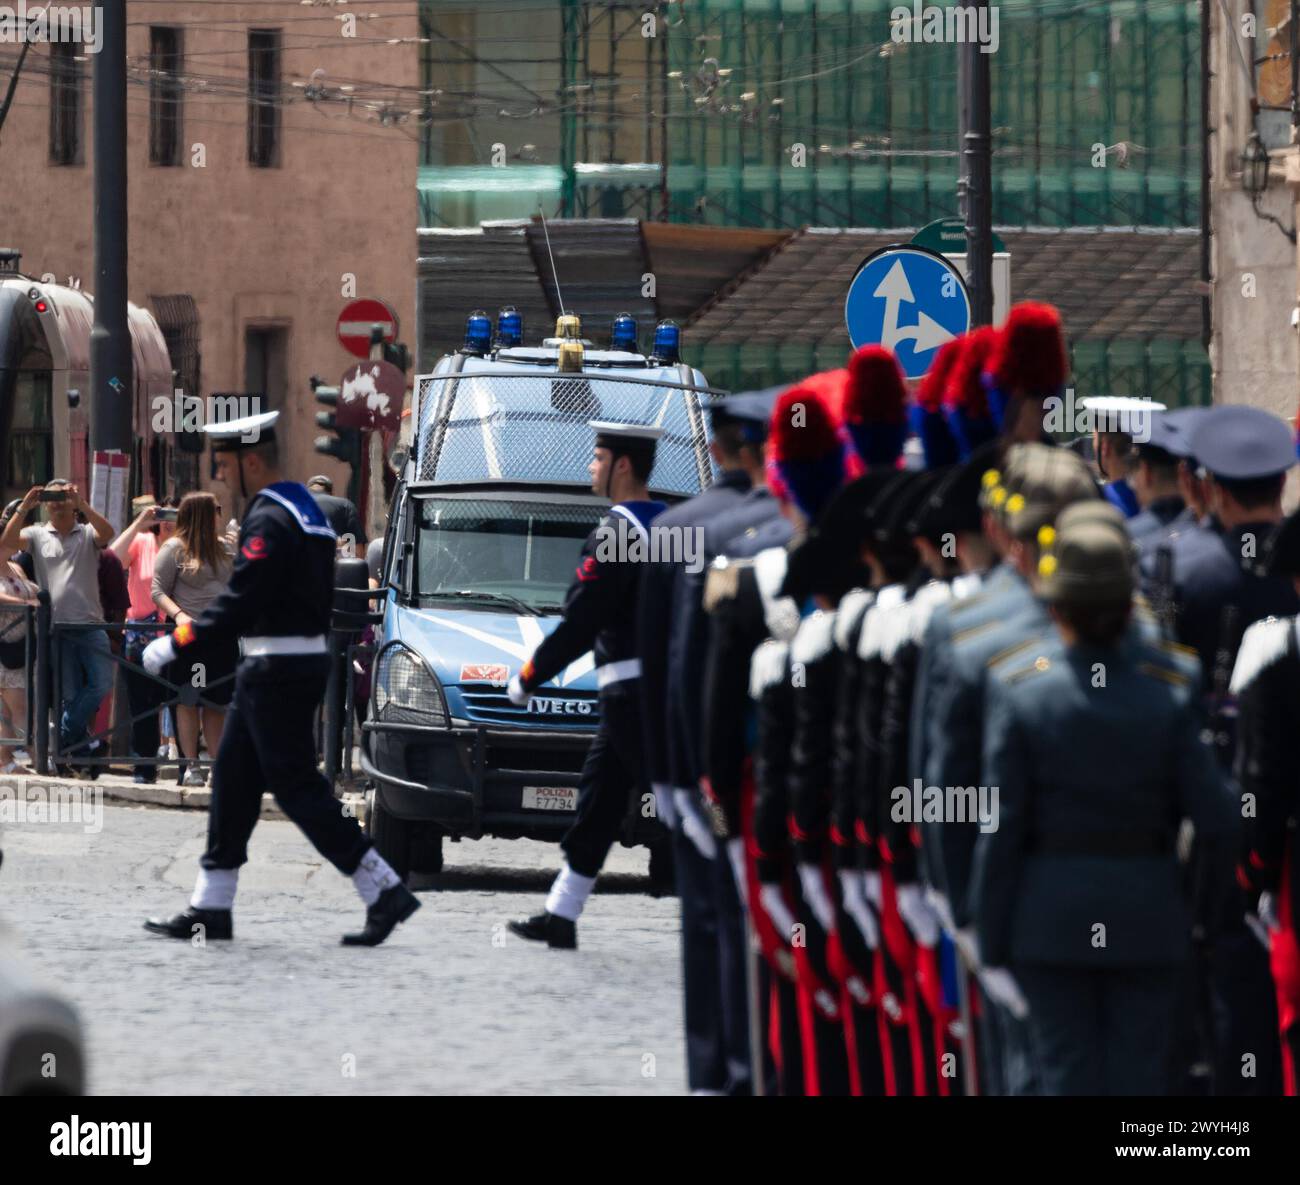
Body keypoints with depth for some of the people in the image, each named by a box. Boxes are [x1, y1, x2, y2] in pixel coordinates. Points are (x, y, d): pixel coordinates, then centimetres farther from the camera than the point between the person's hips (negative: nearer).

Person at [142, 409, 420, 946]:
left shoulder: (270, 520, -17)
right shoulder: (303, 509, 15)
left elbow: (238, 605, -22)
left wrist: (174, 646, -15)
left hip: (275, 674, -10)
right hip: (302, 664, 10)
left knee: (298, 790, -7)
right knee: (233, 782, 12)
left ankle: (385, 892, -8)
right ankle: (211, 910, 15)